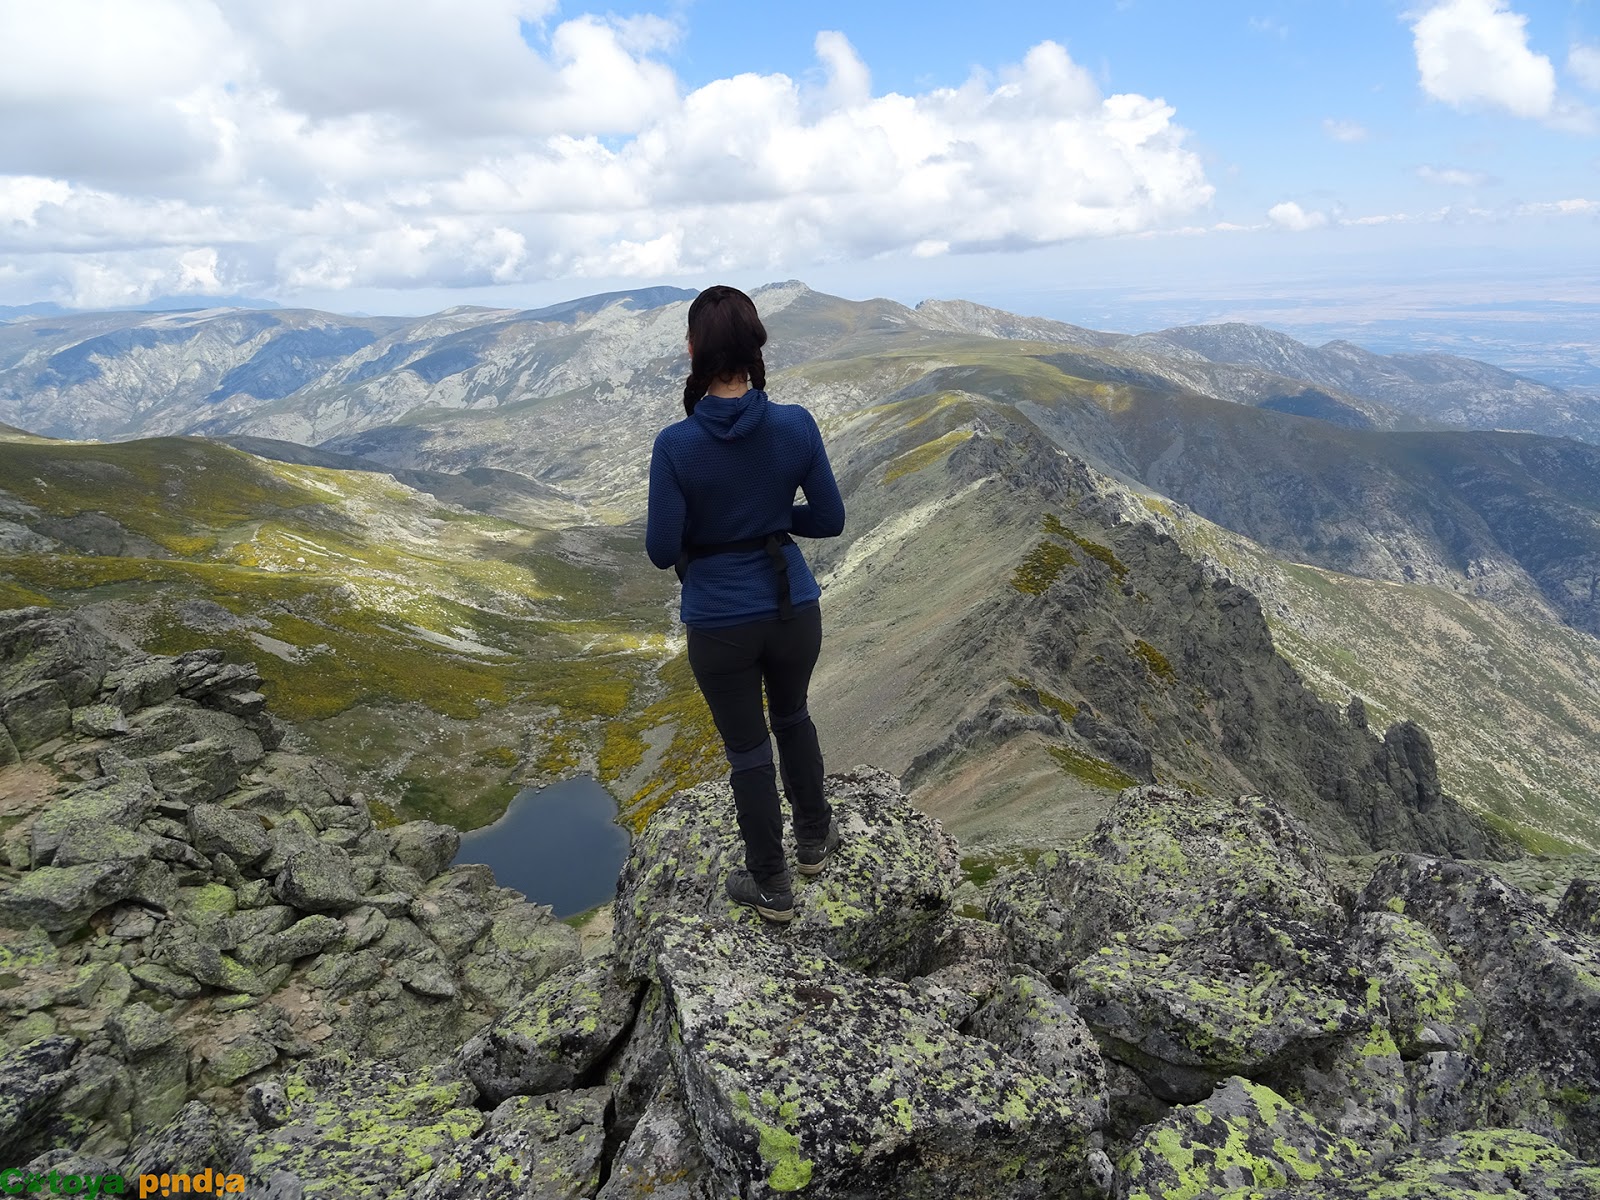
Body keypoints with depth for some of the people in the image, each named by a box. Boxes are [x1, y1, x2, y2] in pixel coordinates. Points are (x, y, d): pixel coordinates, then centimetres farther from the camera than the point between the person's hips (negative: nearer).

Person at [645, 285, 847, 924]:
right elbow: (830, 519, -5)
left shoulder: (676, 445, -19)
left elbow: (662, 551, -14)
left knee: (746, 748, 15)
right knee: (792, 716, 29)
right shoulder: (797, 425, -13)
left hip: (719, 621, -2)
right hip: (793, 608, 2)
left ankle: (772, 888, 32)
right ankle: (814, 837, 46)